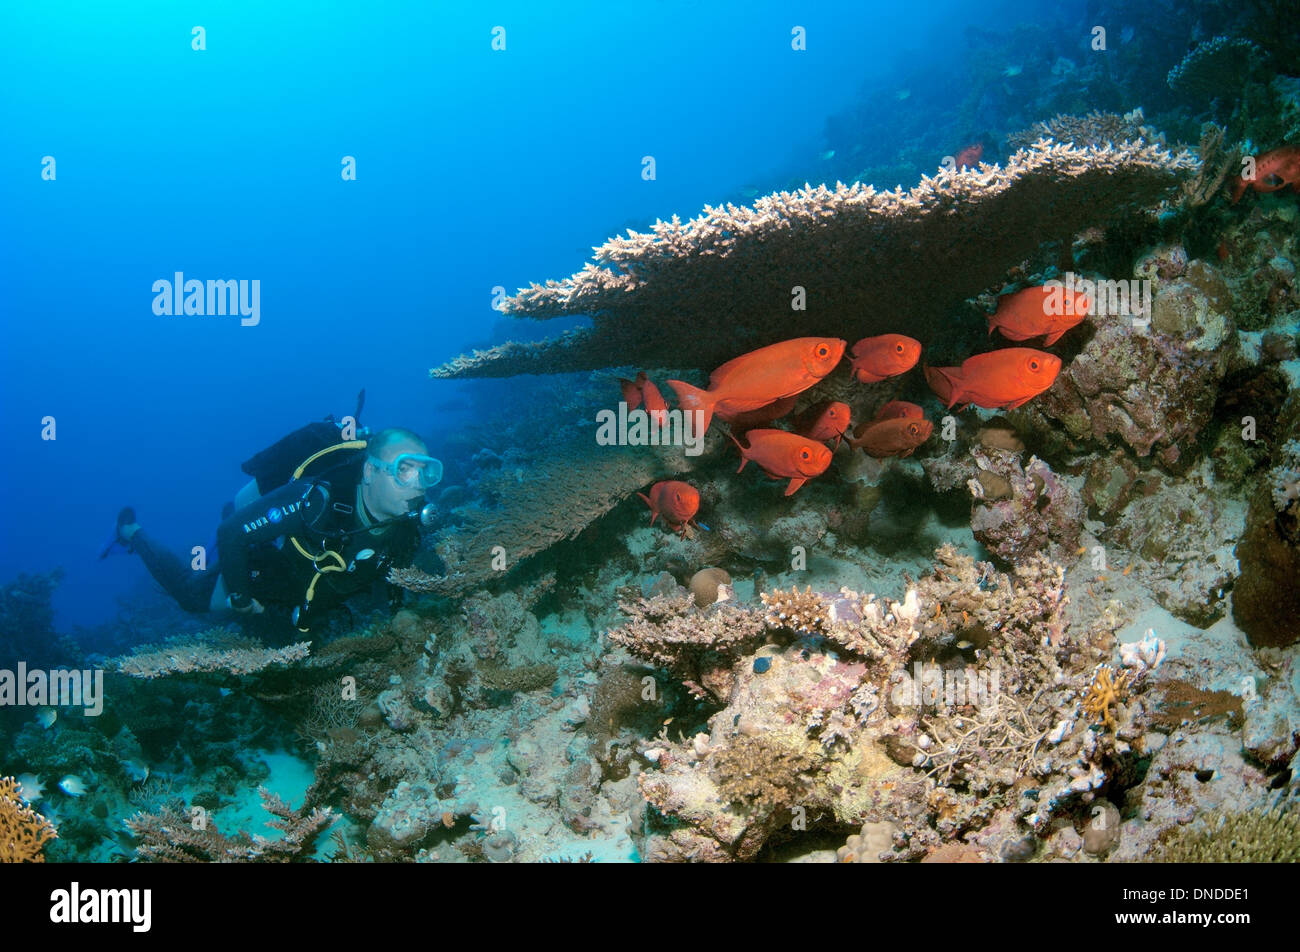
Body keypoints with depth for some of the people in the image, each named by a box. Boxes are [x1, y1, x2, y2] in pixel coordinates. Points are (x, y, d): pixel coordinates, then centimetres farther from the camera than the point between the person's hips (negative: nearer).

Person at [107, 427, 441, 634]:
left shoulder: (409, 517, -28)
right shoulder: (316, 501, -45)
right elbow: (232, 532, -35)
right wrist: (239, 598, -24)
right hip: (261, 577, -5)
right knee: (190, 594, 20)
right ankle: (132, 532, 43)